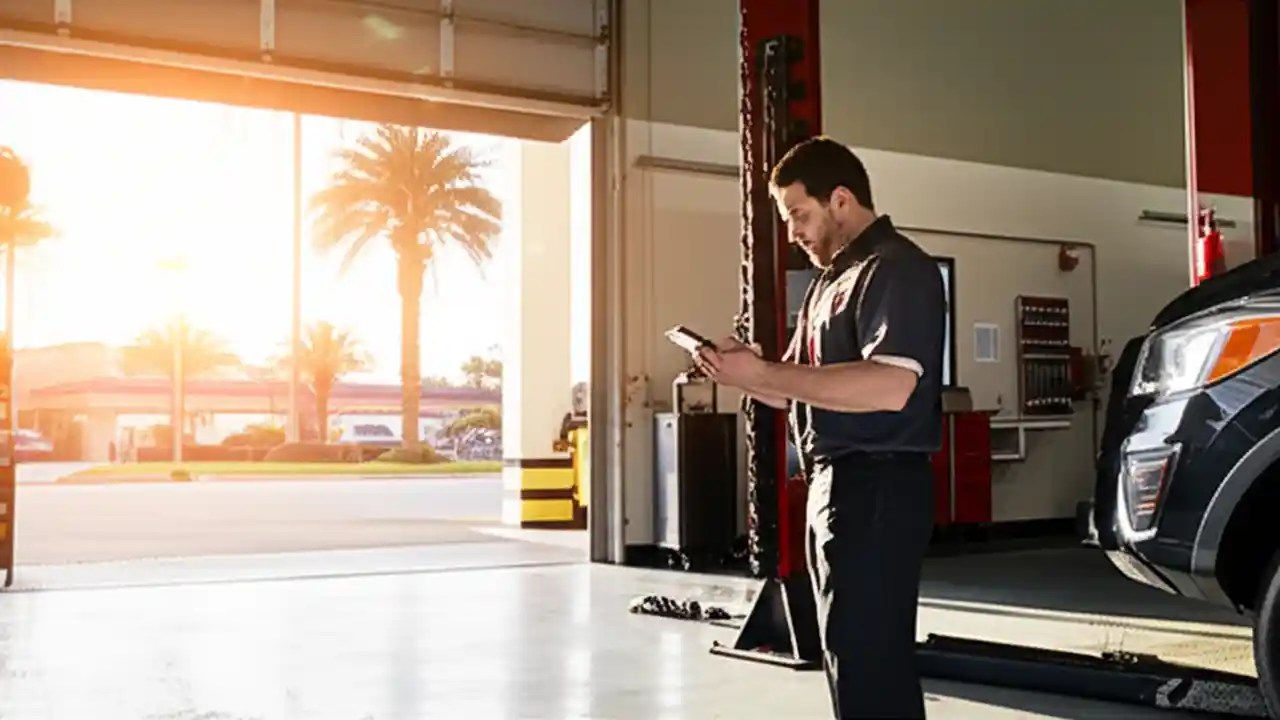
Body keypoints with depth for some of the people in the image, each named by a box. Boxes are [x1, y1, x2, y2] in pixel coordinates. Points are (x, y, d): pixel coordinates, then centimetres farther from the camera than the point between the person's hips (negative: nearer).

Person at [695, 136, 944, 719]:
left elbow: (888, 388, -25)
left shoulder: (897, 269, -11)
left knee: (868, 662, -8)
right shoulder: (831, 279, 21)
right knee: (853, 655, 16)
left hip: (878, 488, -10)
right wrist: (744, 373, 2)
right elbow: (804, 390, 22)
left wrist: (762, 372, -22)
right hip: (833, 484, 10)